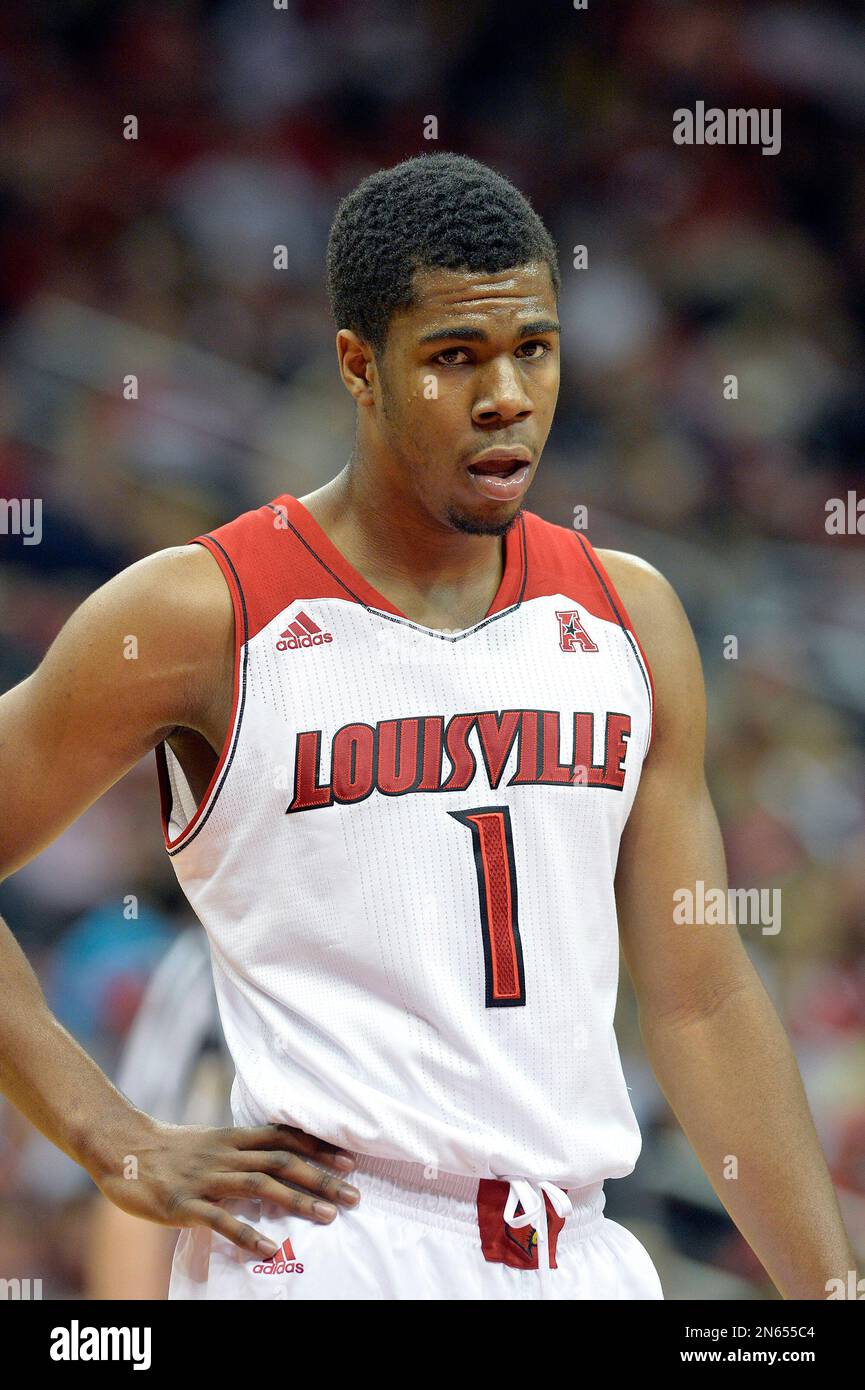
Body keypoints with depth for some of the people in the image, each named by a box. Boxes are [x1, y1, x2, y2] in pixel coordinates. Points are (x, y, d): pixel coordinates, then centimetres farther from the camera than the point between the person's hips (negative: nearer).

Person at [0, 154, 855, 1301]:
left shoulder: (628, 617, 9)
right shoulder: (198, 618, -5)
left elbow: (701, 1000, 12)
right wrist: (122, 1148, -7)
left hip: (580, 1252, 5)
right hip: (324, 1247, -5)